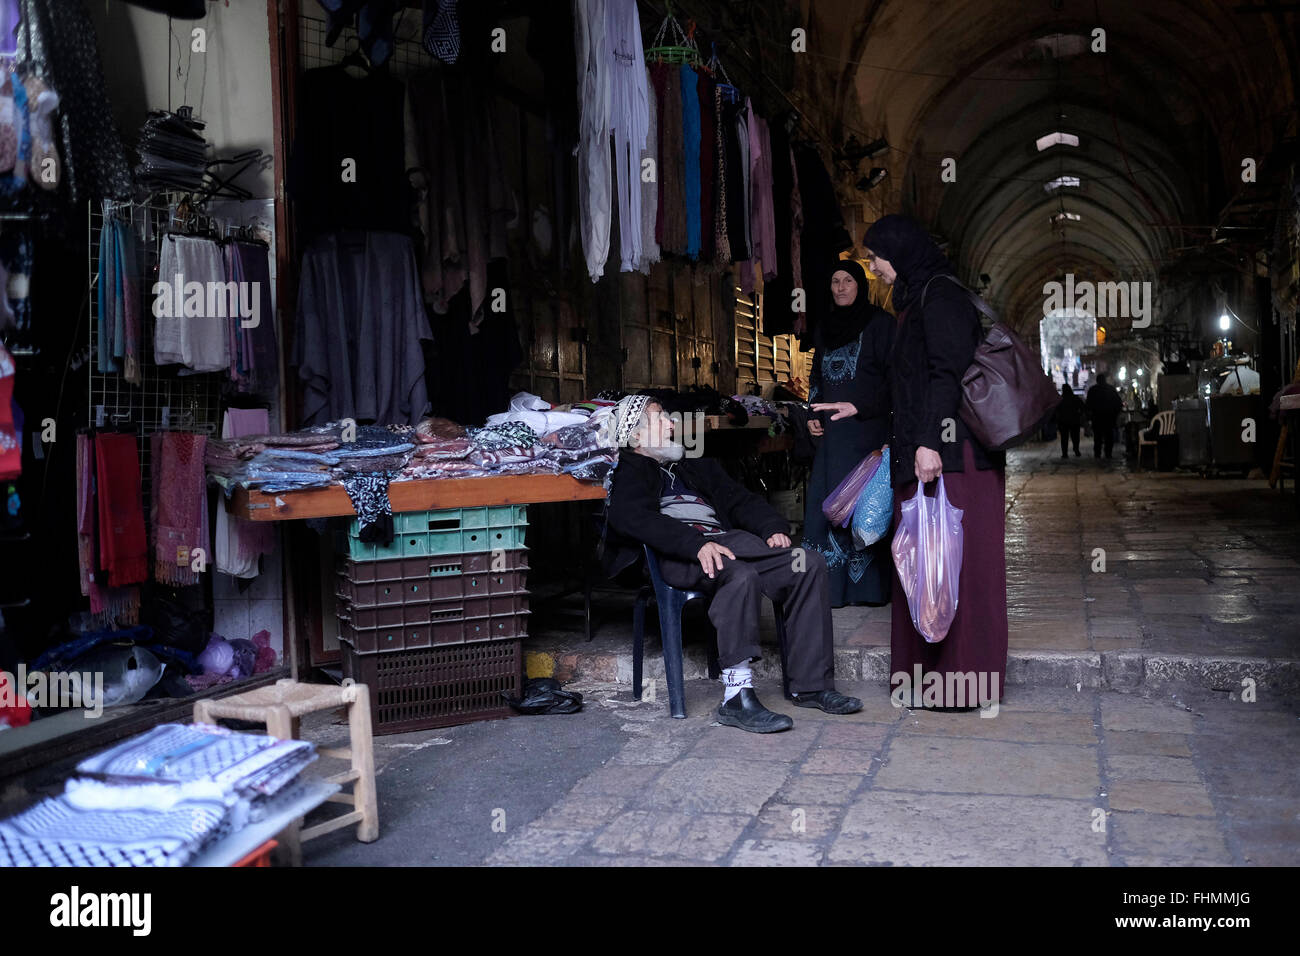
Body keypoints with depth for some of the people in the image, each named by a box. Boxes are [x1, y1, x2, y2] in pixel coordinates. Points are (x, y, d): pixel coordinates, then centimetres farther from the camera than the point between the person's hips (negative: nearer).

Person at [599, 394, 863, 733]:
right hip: (678, 557, -7)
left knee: (809, 564, -13)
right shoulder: (629, 471, 11)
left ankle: (811, 685, -12)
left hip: (723, 543, 7)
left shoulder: (696, 466, 34)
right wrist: (697, 544, -24)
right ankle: (737, 697, -35)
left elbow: (740, 499, 23)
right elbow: (632, 518, -10)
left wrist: (773, 527, 0)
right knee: (739, 576, -36)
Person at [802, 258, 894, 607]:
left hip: (867, 429, -6)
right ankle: (832, 586, 6)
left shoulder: (879, 322, -1)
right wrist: (813, 414, 9)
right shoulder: (823, 329, 18)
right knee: (826, 502, 1)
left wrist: (858, 406, -20)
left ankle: (869, 587, -1)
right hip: (833, 432, 6)